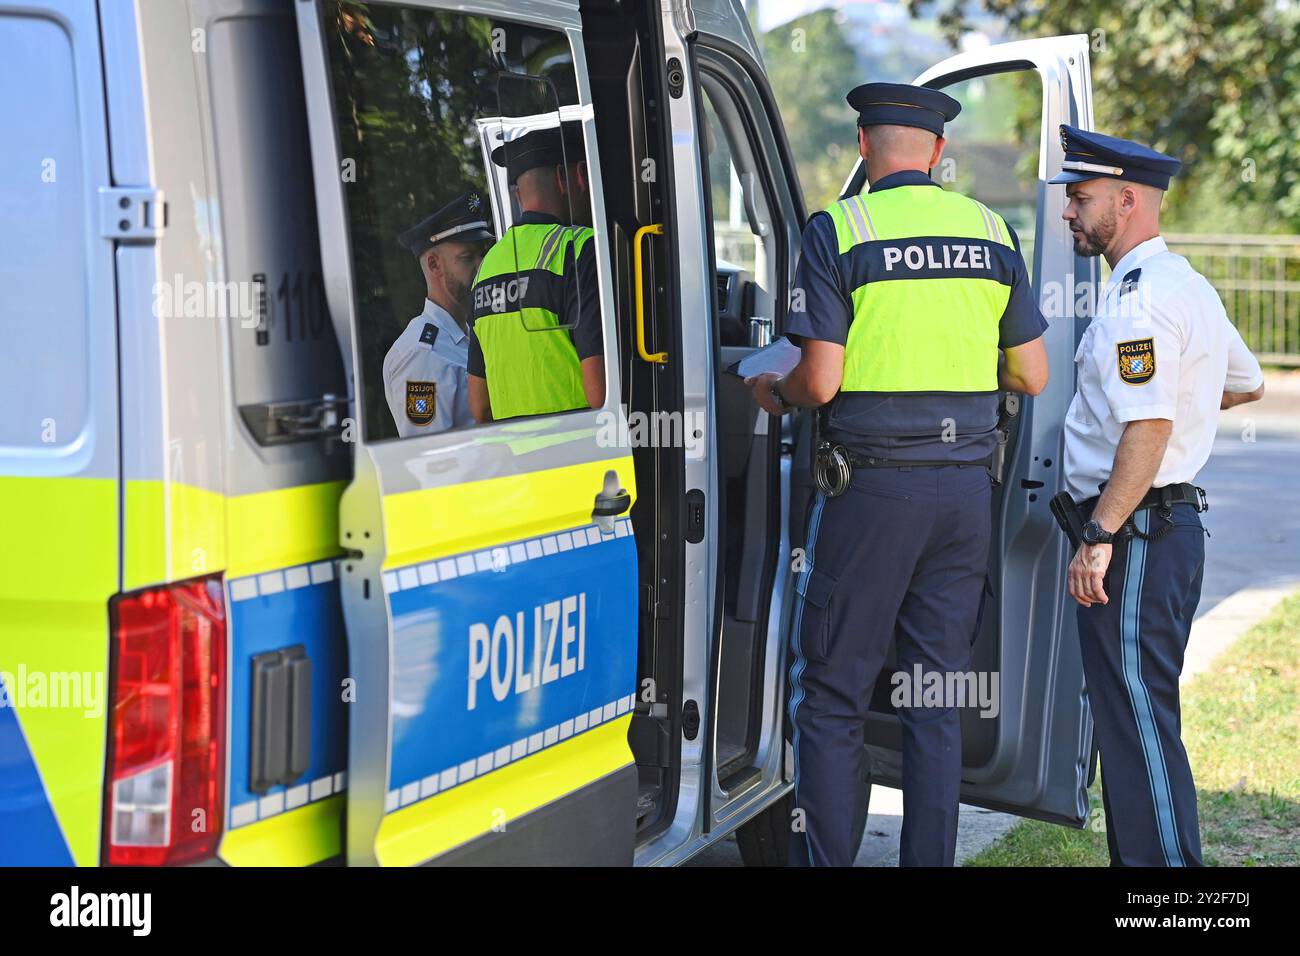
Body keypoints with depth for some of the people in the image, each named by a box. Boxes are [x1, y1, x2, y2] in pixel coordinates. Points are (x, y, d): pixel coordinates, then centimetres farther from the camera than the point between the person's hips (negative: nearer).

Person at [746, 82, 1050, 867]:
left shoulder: (838, 230, -7)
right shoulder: (992, 231, 6)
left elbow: (821, 382, -13)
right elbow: (1031, 375, 8)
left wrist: (773, 391, 9)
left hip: (874, 485, -4)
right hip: (967, 486, 4)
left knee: (832, 697, 4)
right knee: (938, 696, 10)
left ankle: (826, 858, 5)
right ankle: (931, 859, 14)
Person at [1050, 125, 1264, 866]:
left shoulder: (1139, 297, -16)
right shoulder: (1187, 284, 17)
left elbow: (1149, 429, -25)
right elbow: (1247, 383, 31)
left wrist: (1100, 537, -25)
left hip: (1137, 533, -11)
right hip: (1171, 522, 11)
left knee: (1138, 721, -8)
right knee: (1135, 717, 15)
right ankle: (1141, 858, 21)